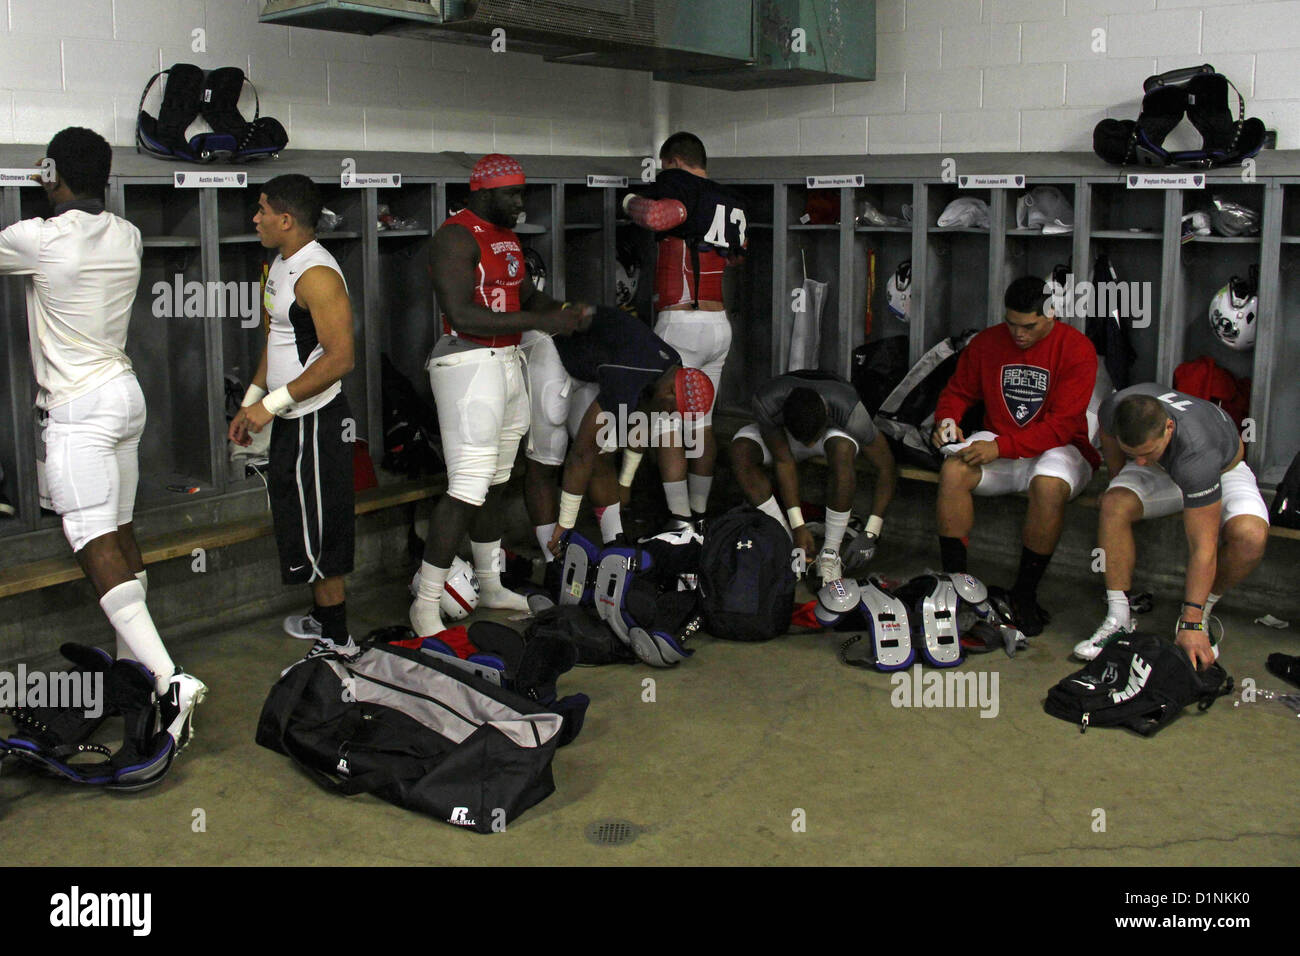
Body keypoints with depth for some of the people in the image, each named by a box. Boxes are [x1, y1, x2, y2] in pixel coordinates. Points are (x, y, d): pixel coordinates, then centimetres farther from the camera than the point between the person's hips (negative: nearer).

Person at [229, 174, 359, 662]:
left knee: (318, 535, -2)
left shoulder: (317, 275, -20)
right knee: (300, 525, 20)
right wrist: (250, 402, 18)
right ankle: (321, 617, 35)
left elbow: (339, 358, -26)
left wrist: (271, 403, -23)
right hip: (291, 420, 10)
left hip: (316, 421, -10)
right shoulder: (282, 264, 12)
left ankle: (337, 641, 10)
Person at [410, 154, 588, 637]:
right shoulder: (456, 236, -15)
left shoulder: (507, 236, 15)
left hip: (507, 361, 9)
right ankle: (426, 603, -6)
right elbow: (461, 315, -24)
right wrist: (539, 322, -25)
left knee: (494, 483, 17)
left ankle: (490, 585, 30)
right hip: (468, 365, -9)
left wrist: (562, 310, 3)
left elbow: (526, 294, 25)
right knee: (468, 488, -12)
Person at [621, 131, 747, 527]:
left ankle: (680, 524, 0)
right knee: (702, 421, 15)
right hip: (720, 326, 7)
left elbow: (654, 215, -29)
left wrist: (632, 199, -9)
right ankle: (699, 515, 21)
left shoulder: (680, 184, -8)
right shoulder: (732, 201, 14)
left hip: (680, 321, -7)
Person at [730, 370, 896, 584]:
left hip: (834, 432, -2)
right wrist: (797, 525, -28)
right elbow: (784, 461, -26)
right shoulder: (765, 404, -38)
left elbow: (887, 467, -29)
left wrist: (871, 533, -31)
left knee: (842, 448, -39)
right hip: (783, 435, 2)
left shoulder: (849, 409, -38)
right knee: (740, 449, -30)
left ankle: (831, 552, -26)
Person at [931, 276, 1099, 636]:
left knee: (1048, 485, -37)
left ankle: (1025, 592, -19)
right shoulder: (987, 342, 3)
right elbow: (958, 390, 17)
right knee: (953, 470, -27)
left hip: (1056, 448, -3)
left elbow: (1062, 426, -18)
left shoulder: (1077, 349, -11)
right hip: (998, 446, 4)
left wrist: (1002, 446, -26)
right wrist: (946, 420, -7)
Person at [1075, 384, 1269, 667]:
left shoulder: (1196, 453, -43)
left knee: (1251, 536, -34)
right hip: (1161, 472, 3)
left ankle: (1202, 613, -6)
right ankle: (1118, 620, -19)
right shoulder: (1115, 408, -31)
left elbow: (1203, 546, -40)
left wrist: (1192, 624, -39)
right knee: (1114, 504, -30)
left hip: (1223, 471, -3)